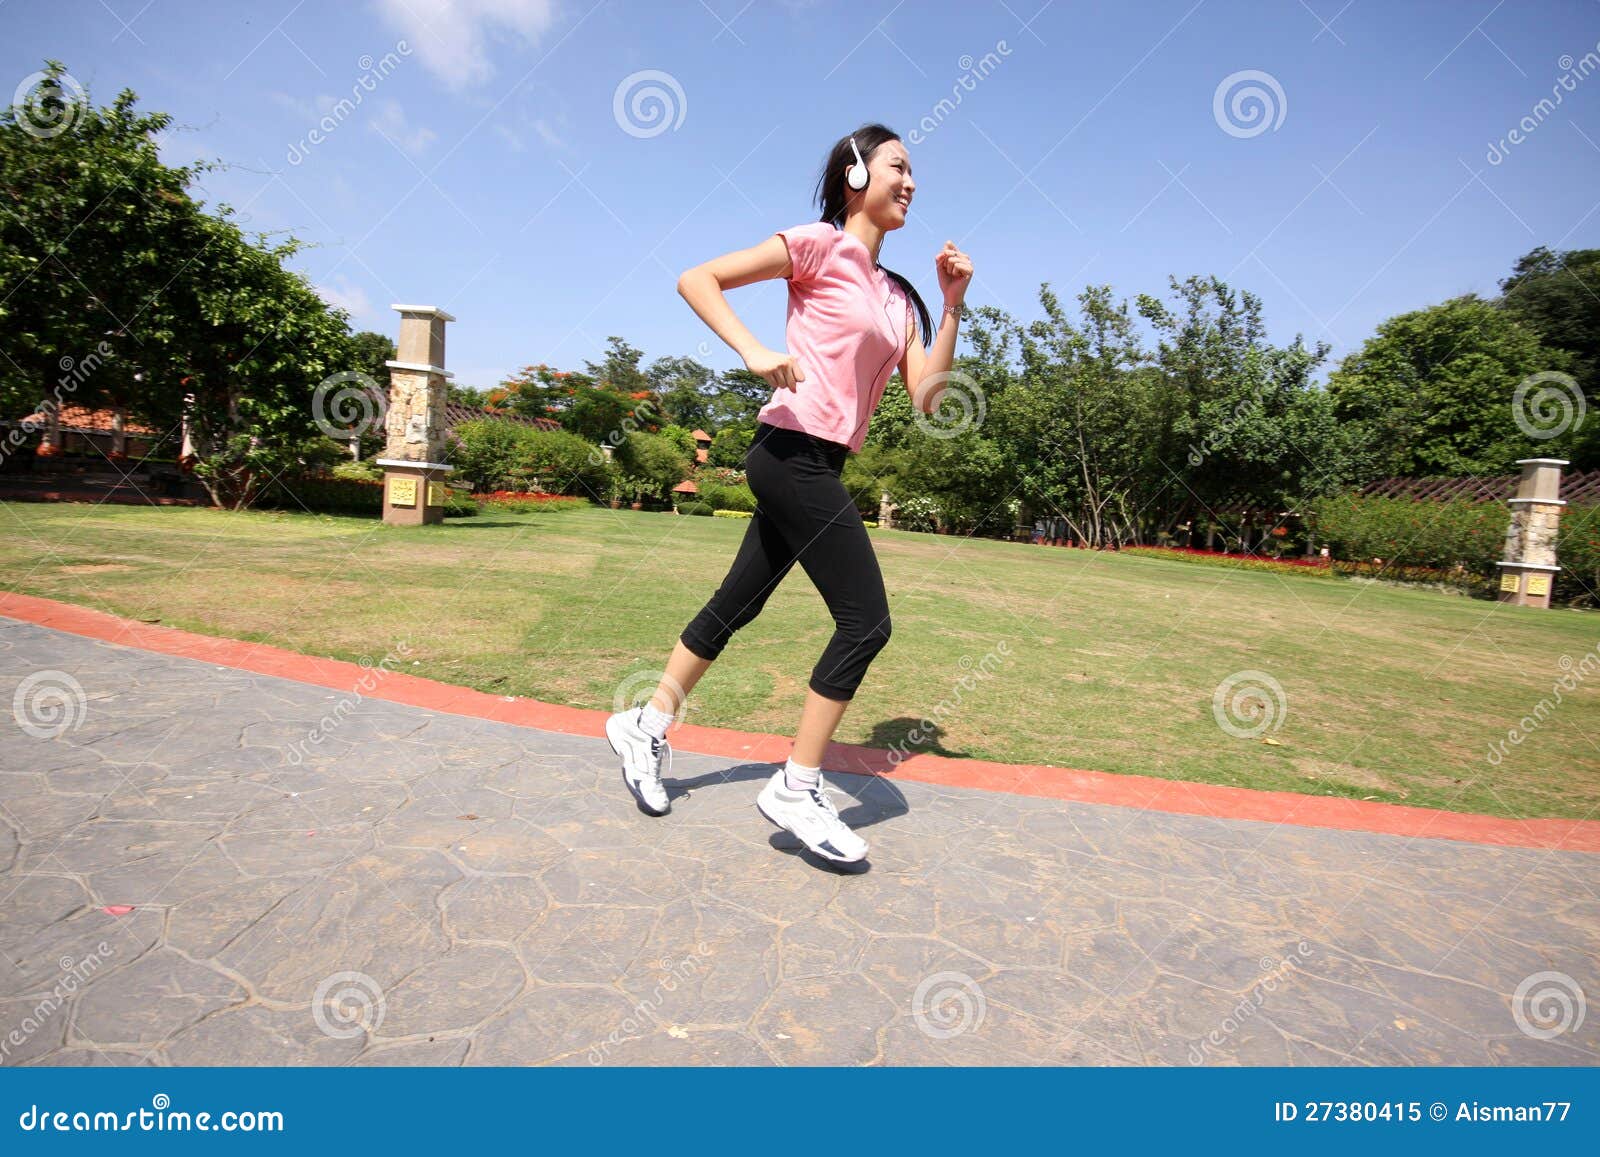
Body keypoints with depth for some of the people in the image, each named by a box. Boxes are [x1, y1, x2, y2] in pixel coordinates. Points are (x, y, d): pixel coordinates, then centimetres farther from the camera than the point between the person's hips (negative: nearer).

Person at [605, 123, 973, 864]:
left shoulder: (896, 296, 19)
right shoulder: (820, 246, -2)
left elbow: (927, 396, 10)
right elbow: (696, 280, -6)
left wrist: (952, 304, 5)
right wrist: (754, 351, -20)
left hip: (816, 467, 8)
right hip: (793, 452, -8)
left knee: (737, 604, 13)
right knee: (866, 622, -8)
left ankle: (646, 727, 28)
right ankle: (797, 789, 5)